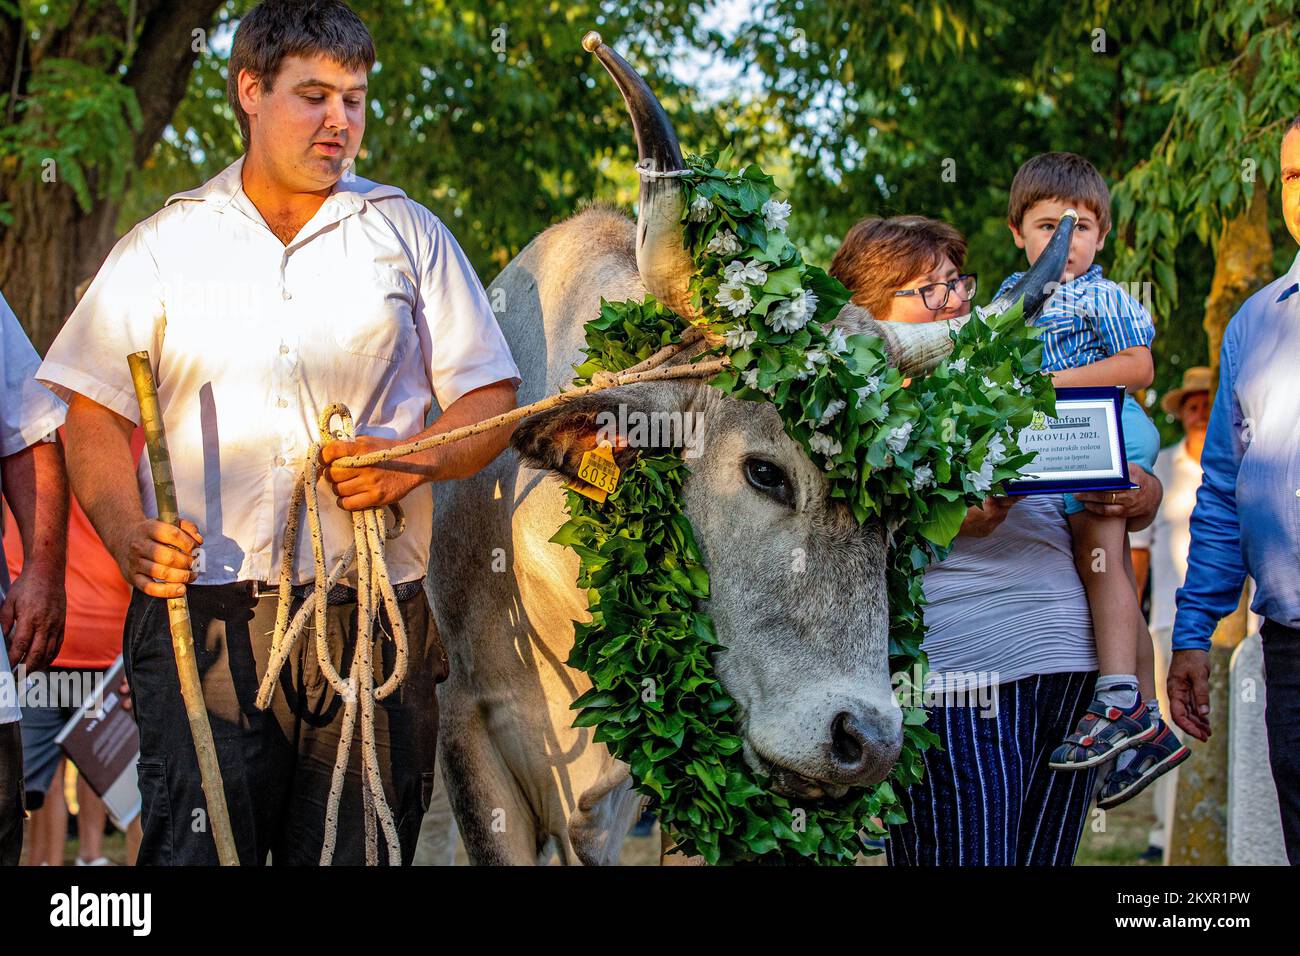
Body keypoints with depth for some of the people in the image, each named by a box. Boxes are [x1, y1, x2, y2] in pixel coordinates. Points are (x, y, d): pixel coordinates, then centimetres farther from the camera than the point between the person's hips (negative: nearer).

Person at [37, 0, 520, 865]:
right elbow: (95, 414, 9)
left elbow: (492, 399, 11)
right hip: (201, 613, -1)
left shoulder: (410, 236, 13)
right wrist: (128, 534, -10)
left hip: (373, 622, 1)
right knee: (195, 851, -10)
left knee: (358, 854, 0)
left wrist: (414, 461, -9)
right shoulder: (162, 246, 13)